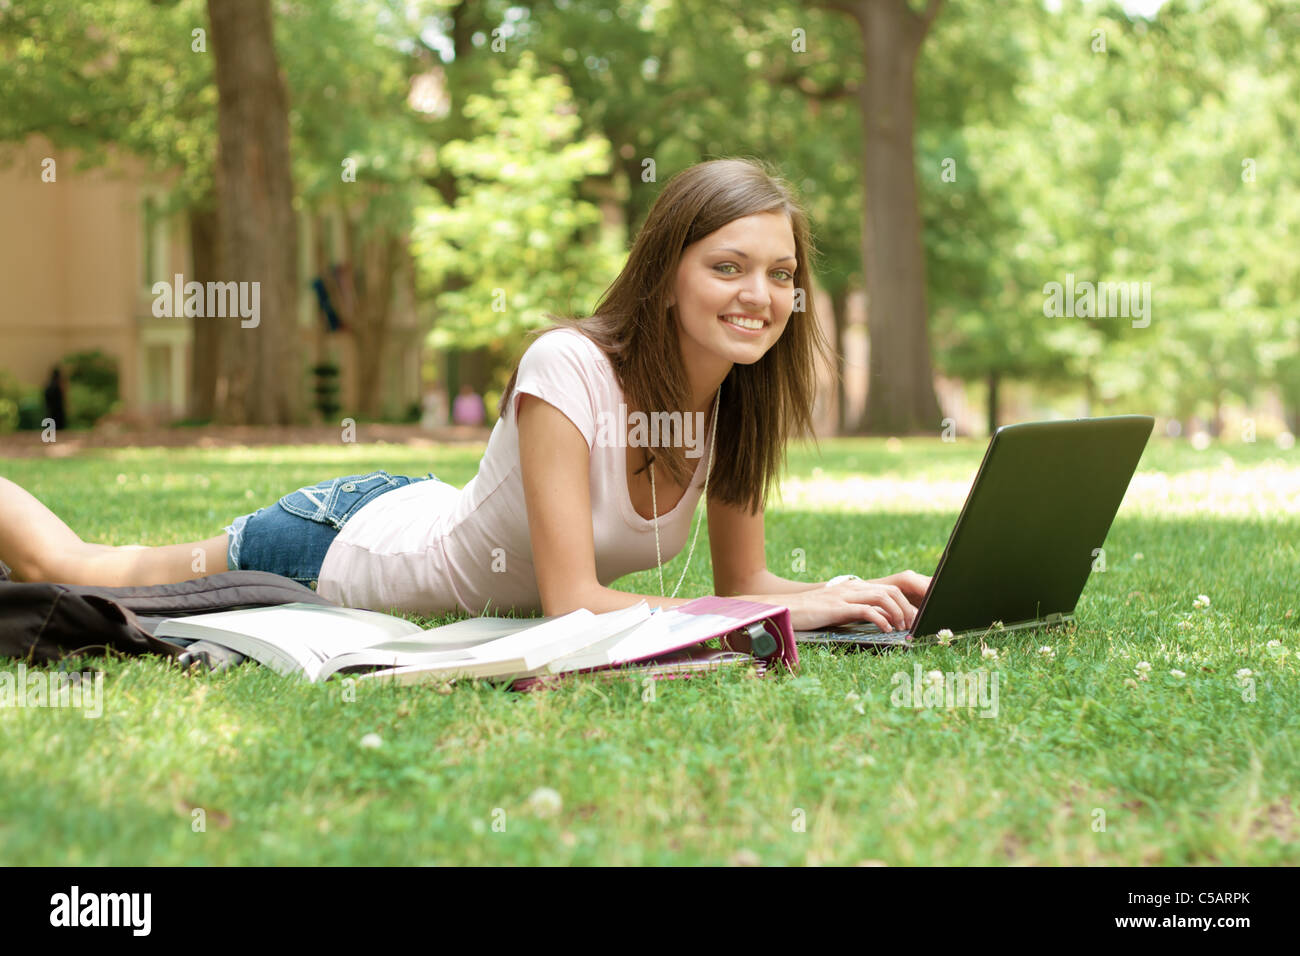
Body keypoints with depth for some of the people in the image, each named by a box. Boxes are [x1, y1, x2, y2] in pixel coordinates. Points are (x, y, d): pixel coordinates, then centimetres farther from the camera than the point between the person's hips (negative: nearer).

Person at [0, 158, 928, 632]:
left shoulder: (740, 399, -13)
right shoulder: (568, 368, -34)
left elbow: (744, 580, -5)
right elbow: (571, 602, -37)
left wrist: (860, 593, -25)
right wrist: (795, 610, -41)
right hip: (348, 542, -6)